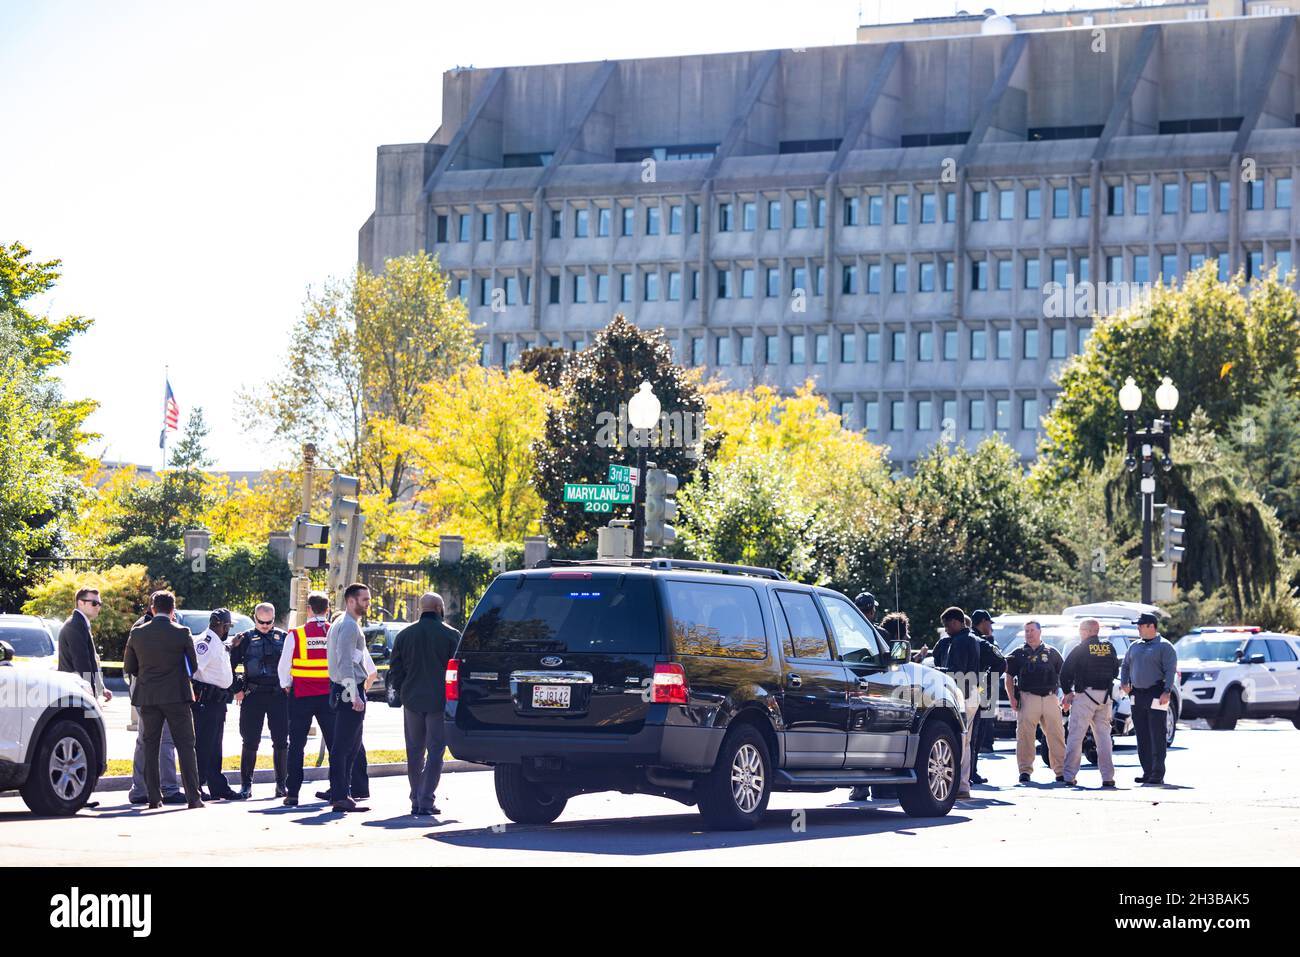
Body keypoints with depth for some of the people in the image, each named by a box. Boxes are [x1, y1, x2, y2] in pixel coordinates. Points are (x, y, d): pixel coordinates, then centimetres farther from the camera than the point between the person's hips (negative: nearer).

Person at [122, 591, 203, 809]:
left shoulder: (137, 633, 0)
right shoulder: (182, 633, -7)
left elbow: (128, 668, 8)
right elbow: (193, 666, 2)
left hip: (147, 697, 2)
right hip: (176, 696, -2)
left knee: (150, 746, 9)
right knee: (185, 746, 2)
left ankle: (154, 797, 5)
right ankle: (193, 797, -4)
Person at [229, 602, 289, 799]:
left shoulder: (283, 638, 11)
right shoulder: (245, 639, 7)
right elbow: (229, 665, 8)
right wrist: (237, 689, 1)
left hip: (279, 695, 1)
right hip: (253, 696, -1)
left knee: (281, 741, 1)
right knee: (250, 742, -1)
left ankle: (281, 783, 10)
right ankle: (246, 784, 5)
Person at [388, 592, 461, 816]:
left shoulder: (405, 635, 6)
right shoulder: (451, 635, -6)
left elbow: (395, 670, 8)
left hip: (412, 702, 3)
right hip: (439, 702, -3)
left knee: (415, 752, 13)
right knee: (435, 751, -1)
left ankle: (416, 800, 15)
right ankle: (426, 802, -8)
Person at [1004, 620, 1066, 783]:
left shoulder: (1052, 653, 14)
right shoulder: (1018, 654, 11)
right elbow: (1009, 677, 10)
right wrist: (1012, 698, -2)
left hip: (1050, 698, 1)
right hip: (1028, 698, -1)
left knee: (1057, 736, 0)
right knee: (1025, 736, -7)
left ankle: (1061, 770, 6)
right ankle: (1025, 771, -3)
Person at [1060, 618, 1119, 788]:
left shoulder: (1080, 649, -7)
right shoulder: (1109, 648, 6)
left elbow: (1065, 673, -7)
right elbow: (1115, 671, 14)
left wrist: (1068, 693, 4)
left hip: (1085, 696, -5)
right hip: (1105, 697, 5)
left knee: (1075, 736, -1)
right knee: (1103, 736, 8)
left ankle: (1069, 775, -3)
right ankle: (1108, 776, 4)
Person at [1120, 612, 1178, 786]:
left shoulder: (1164, 647, -4)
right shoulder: (1135, 646, 16)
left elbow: (1170, 671, -11)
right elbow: (1125, 665, 25)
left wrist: (1166, 691, -21)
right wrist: (1124, 682, 7)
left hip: (1156, 696, -7)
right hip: (1137, 695, 7)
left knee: (1157, 737, -6)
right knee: (1142, 737, 7)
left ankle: (1158, 774, -4)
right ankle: (1147, 772, 13)